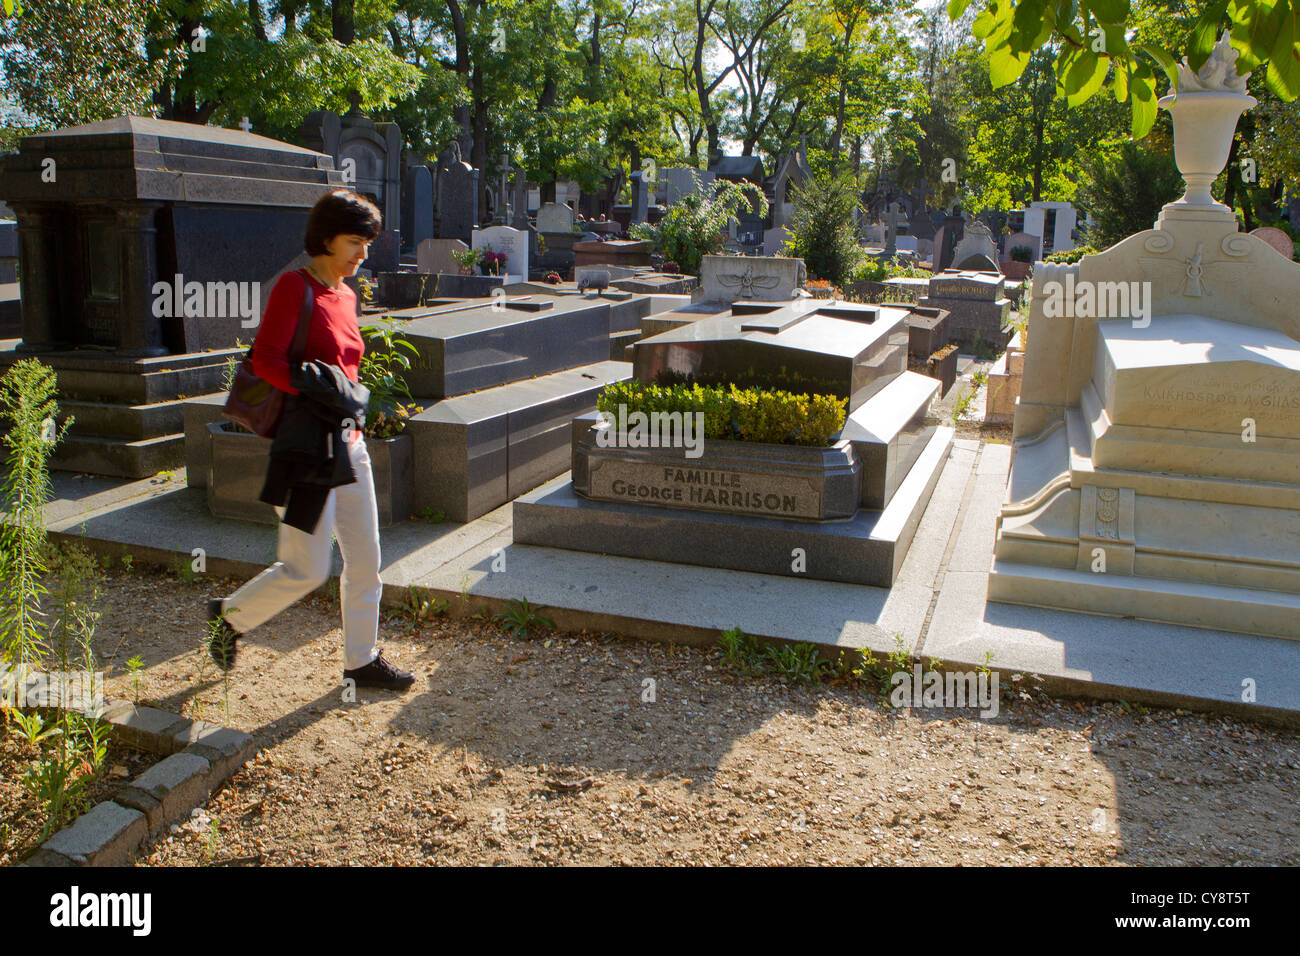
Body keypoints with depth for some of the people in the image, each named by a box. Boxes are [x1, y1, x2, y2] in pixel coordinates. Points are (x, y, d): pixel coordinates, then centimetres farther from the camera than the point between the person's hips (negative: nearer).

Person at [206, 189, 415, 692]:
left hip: (347, 443, 8)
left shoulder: (346, 296, 13)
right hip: (306, 443, -8)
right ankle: (230, 615, 24)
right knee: (306, 570, -2)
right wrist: (317, 388, -24)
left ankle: (362, 659, 23)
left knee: (366, 558, 9)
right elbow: (264, 358, -20)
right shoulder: (294, 286, -11)